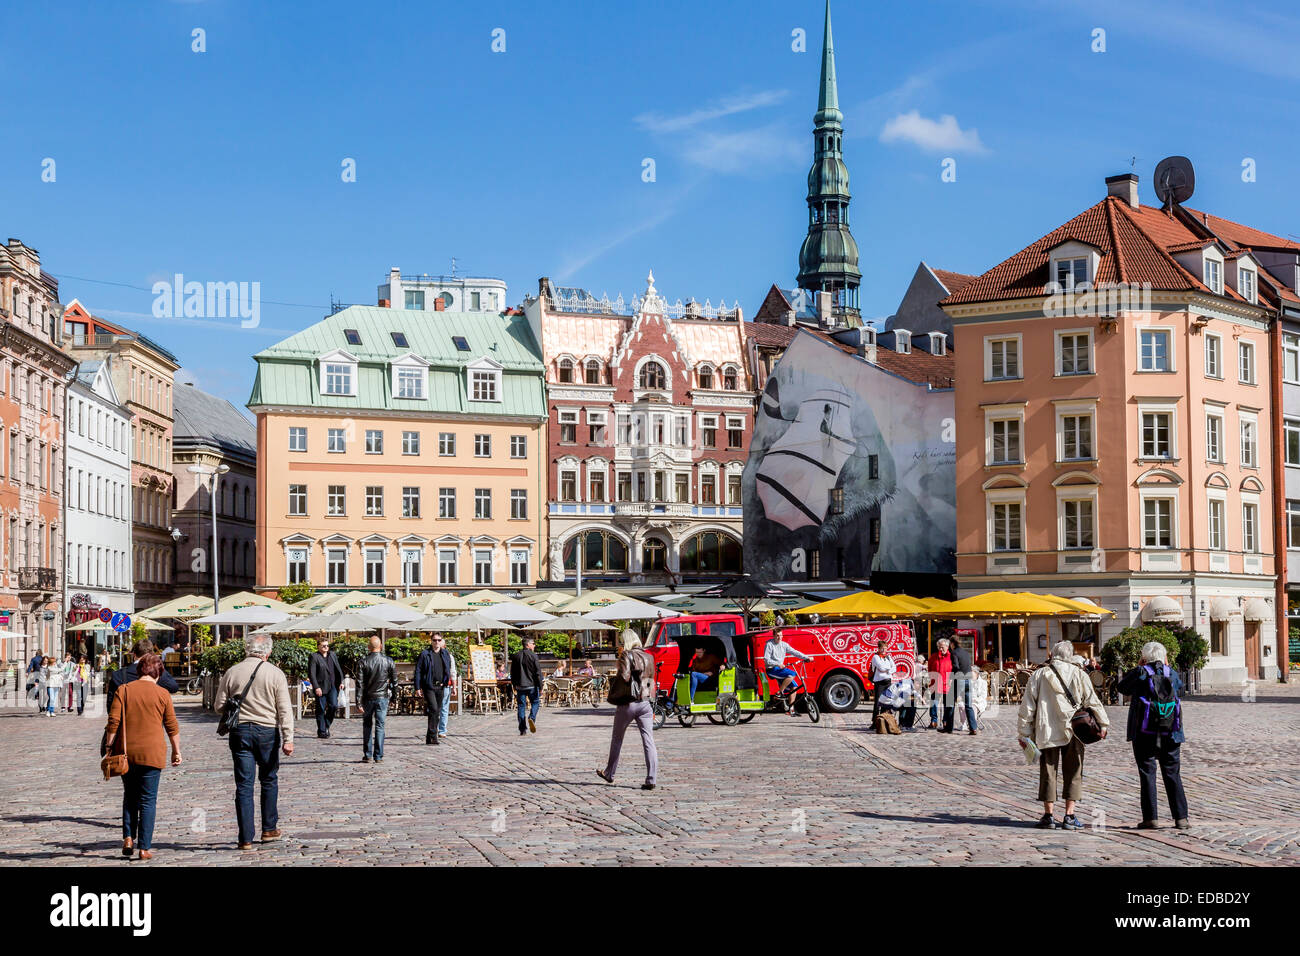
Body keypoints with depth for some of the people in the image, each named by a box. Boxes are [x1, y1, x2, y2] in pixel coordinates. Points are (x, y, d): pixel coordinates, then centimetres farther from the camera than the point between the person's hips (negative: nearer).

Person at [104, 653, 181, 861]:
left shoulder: (124, 690, 2)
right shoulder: (162, 694, -1)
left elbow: (113, 722, -3)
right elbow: (172, 727, 2)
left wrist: (110, 747, 5)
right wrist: (176, 751, 12)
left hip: (126, 752, 2)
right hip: (152, 754, -2)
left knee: (129, 797, 19)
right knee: (148, 801, 3)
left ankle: (128, 838, 7)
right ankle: (144, 848, 1)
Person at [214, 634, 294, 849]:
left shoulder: (231, 673, 1)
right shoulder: (275, 674, -3)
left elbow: (219, 706, 4)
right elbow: (284, 710, -6)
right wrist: (288, 739, -6)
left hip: (239, 732, 1)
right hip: (267, 731, -1)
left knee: (244, 785, 2)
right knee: (269, 781, 17)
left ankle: (246, 838, 1)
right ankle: (269, 829, 23)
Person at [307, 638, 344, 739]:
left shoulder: (333, 656, 14)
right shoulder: (314, 657, -4)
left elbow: (338, 669, 18)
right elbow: (311, 674, -10)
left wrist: (341, 682, 6)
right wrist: (316, 687, -16)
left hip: (333, 686, 4)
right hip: (321, 688, -4)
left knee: (334, 705, -9)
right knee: (321, 709, 0)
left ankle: (327, 725, 14)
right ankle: (321, 732, 9)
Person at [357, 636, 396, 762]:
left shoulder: (364, 662, -8)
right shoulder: (388, 661, -4)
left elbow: (359, 683, -9)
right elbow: (394, 680, 2)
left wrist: (358, 702, -8)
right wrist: (394, 695, 14)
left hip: (368, 698, 0)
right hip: (382, 697, 0)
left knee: (367, 726, 14)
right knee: (380, 726, 4)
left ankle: (367, 755, 14)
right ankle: (378, 756, 1)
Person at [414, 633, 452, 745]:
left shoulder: (446, 654, 12)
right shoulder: (425, 654, -1)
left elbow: (448, 670, 20)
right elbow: (418, 671, -1)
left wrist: (446, 682, 12)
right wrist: (418, 687, -7)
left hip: (441, 686, 5)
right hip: (429, 686, -5)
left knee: (437, 712, 7)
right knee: (433, 709, -17)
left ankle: (430, 738, 15)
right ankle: (432, 736, -13)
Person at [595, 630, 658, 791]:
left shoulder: (627, 656, -9)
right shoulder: (648, 657, 9)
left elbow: (624, 677, -17)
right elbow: (650, 679, 14)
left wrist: (612, 696, -5)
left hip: (628, 703, -4)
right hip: (646, 702, 4)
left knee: (617, 739, 15)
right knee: (649, 741, -2)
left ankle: (609, 773, 29)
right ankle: (651, 779, -10)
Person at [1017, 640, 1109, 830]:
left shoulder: (1039, 675, 1)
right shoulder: (1079, 674, -1)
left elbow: (1027, 706, 2)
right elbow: (1092, 701, 2)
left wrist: (1024, 733, 7)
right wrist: (1102, 724, 15)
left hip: (1046, 732, 1)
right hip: (1073, 732, -1)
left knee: (1048, 772, 7)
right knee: (1073, 773, 7)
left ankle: (1048, 816, 9)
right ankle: (1069, 816, 4)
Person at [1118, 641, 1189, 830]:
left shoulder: (1141, 673, -7)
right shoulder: (1172, 673, 2)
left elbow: (1122, 687, 8)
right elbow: (1180, 692, 22)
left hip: (1145, 733, -3)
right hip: (1170, 733, 3)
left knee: (1147, 774, 2)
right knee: (1173, 774, 8)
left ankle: (1150, 818, -1)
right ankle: (1181, 818, 6)